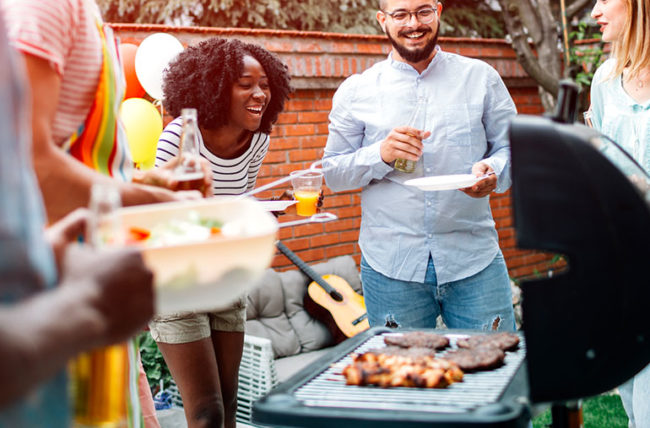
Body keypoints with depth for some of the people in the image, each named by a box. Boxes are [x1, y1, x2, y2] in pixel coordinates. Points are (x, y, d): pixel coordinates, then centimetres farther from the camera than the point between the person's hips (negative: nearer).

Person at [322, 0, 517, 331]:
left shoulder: (480, 77, 7)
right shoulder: (356, 91, 6)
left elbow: (515, 148, 8)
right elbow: (333, 173, 6)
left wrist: (493, 171, -15)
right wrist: (381, 155, -13)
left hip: (475, 264, 0)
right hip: (391, 268, 0)